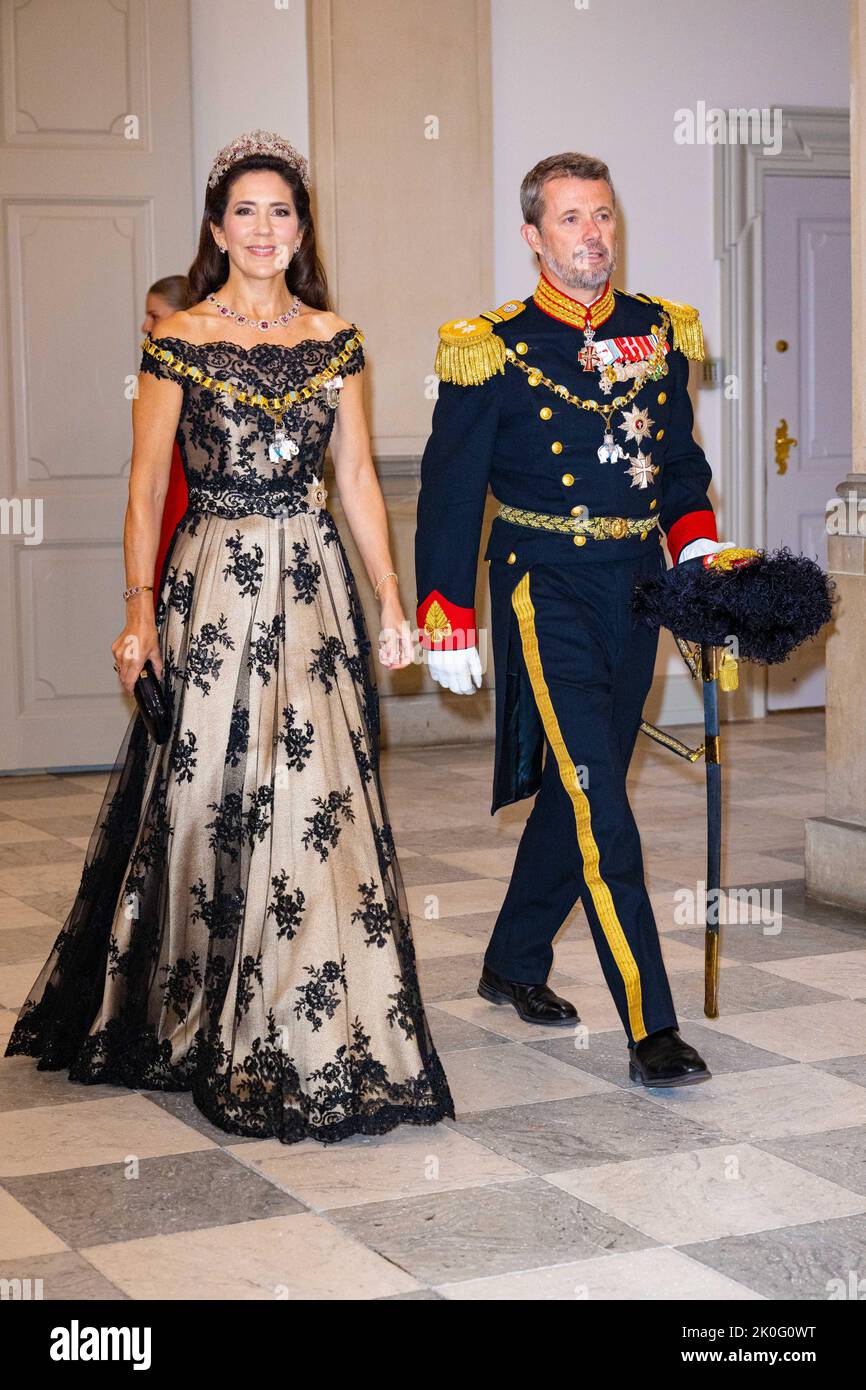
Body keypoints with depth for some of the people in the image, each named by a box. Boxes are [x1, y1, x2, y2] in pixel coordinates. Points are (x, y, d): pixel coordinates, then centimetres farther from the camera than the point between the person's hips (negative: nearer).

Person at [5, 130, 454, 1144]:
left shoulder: (333, 339, 9)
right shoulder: (178, 339, 0)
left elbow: (357, 475, 11)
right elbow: (147, 484, 0)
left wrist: (390, 600, 6)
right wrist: (140, 608, -8)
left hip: (313, 584, 3)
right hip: (213, 584, -2)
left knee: (317, 799, 0)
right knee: (204, 799, 1)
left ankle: (308, 1030, 11)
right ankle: (187, 1016, 18)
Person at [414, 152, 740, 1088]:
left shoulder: (658, 331, 9)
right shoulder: (494, 350, -6)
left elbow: (681, 458, 18)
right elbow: (448, 492, -3)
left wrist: (696, 543, 0)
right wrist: (446, 623, -6)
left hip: (634, 585, 6)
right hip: (545, 587, -6)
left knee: (579, 789, 15)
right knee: (598, 803, -12)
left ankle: (513, 965, 34)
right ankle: (650, 1028, -11)